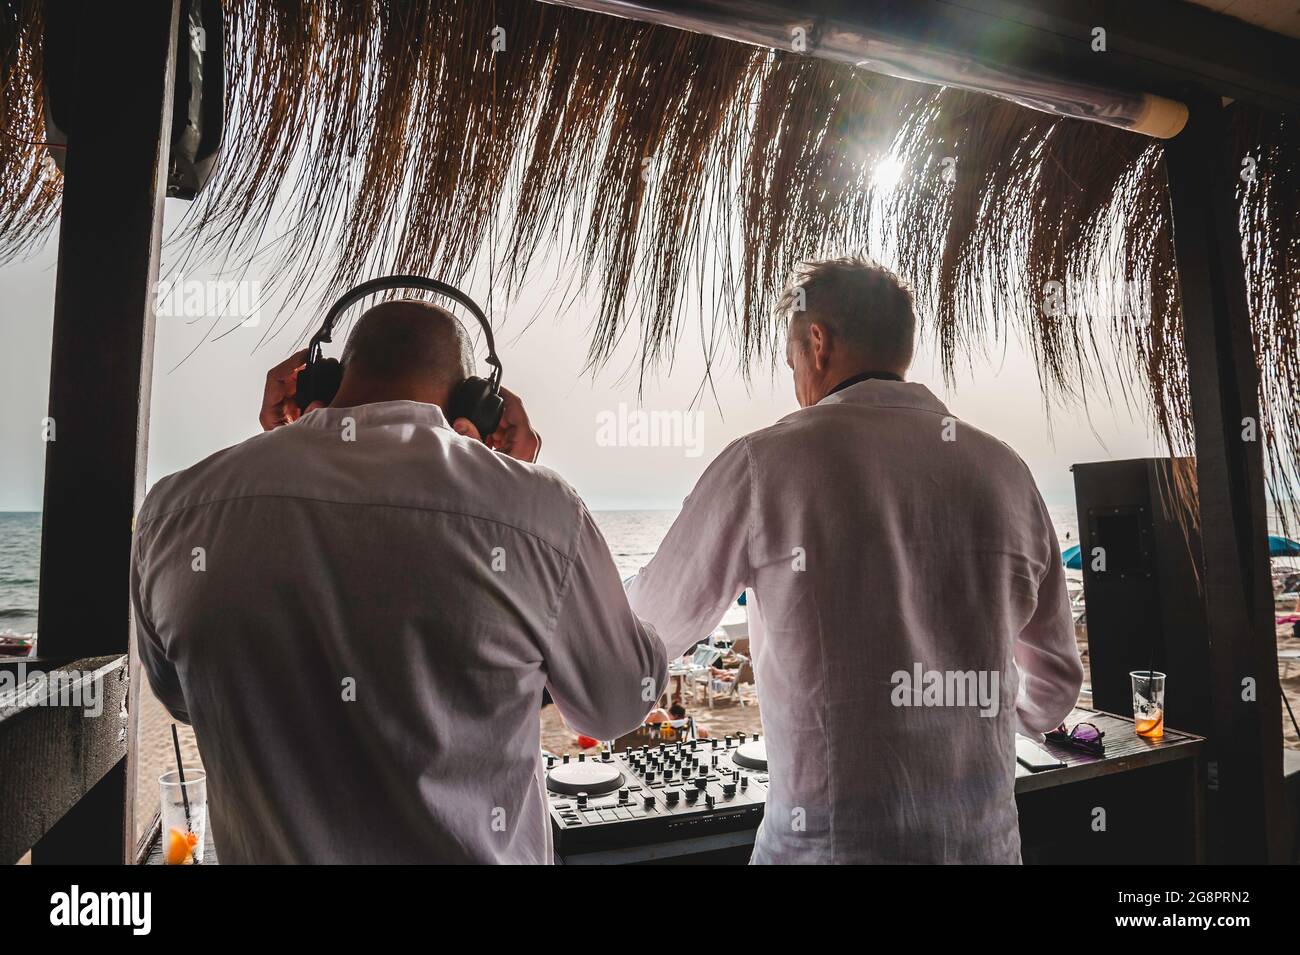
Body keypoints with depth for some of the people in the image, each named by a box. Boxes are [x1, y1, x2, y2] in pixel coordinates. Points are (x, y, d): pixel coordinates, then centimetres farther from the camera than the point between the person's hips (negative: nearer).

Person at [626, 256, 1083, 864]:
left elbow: (651, 636, 0)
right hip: (988, 833, 5)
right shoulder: (1005, 471, -1)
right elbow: (1056, 685, 10)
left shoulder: (765, 462, -14)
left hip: (834, 835, -4)